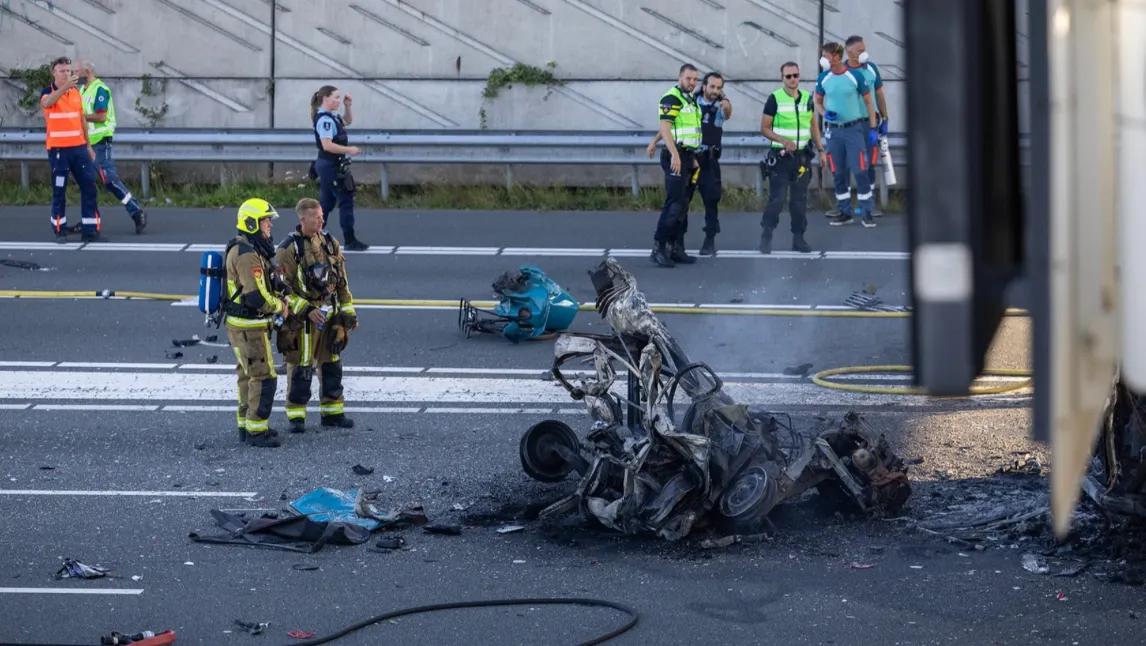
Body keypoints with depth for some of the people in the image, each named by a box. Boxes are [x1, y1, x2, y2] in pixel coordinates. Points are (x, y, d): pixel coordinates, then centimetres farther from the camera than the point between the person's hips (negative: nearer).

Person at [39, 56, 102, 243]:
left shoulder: (76, 92, 11)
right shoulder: (48, 92, -7)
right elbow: (46, 103, -33)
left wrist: (88, 145, 17)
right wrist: (64, 87, -48)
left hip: (78, 147, 5)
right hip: (58, 149, -5)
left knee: (89, 187, 3)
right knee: (59, 191, -1)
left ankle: (90, 230, 8)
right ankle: (60, 231, 7)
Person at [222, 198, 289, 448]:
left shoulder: (240, 248, 11)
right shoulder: (247, 255, -23)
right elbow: (257, 296, -28)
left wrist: (277, 298, 7)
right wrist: (280, 306, -10)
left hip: (241, 324, 11)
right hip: (249, 328, -11)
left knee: (248, 376, 19)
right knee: (264, 378, -6)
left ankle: (247, 425, 28)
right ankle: (256, 431, -3)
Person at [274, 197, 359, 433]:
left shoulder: (330, 243, 6)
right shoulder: (289, 249, -13)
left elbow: (342, 281, 14)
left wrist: (348, 311, 11)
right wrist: (306, 310, -20)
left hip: (330, 316, 6)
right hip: (302, 318, -6)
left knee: (331, 365, 11)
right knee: (300, 367, 0)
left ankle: (332, 412, 22)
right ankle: (296, 417, 9)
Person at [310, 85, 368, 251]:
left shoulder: (332, 116, 11)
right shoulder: (325, 119, -19)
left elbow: (348, 121, 30)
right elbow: (327, 145, -26)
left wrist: (348, 106, 14)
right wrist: (349, 150, -20)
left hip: (329, 166, 10)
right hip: (331, 165, -10)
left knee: (326, 202, 13)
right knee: (346, 201, -6)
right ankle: (350, 240, -2)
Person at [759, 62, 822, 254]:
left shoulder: (807, 98, 9)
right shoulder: (775, 99, -5)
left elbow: (813, 126, 17)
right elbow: (764, 128, -5)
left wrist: (821, 150, 11)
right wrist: (783, 140, -20)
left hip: (802, 157, 4)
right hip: (780, 156, -4)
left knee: (800, 199, 7)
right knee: (776, 198, -9)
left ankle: (798, 238, 13)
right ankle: (766, 237, 1)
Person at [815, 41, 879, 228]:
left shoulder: (855, 76, -9)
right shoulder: (823, 78, 2)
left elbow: (869, 102, -1)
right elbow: (818, 103, 14)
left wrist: (873, 129, -5)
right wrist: (825, 114, -8)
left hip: (854, 128, -4)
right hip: (834, 130, 4)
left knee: (860, 171, -8)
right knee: (838, 173, 7)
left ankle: (866, 213, -1)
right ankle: (845, 212, 17)